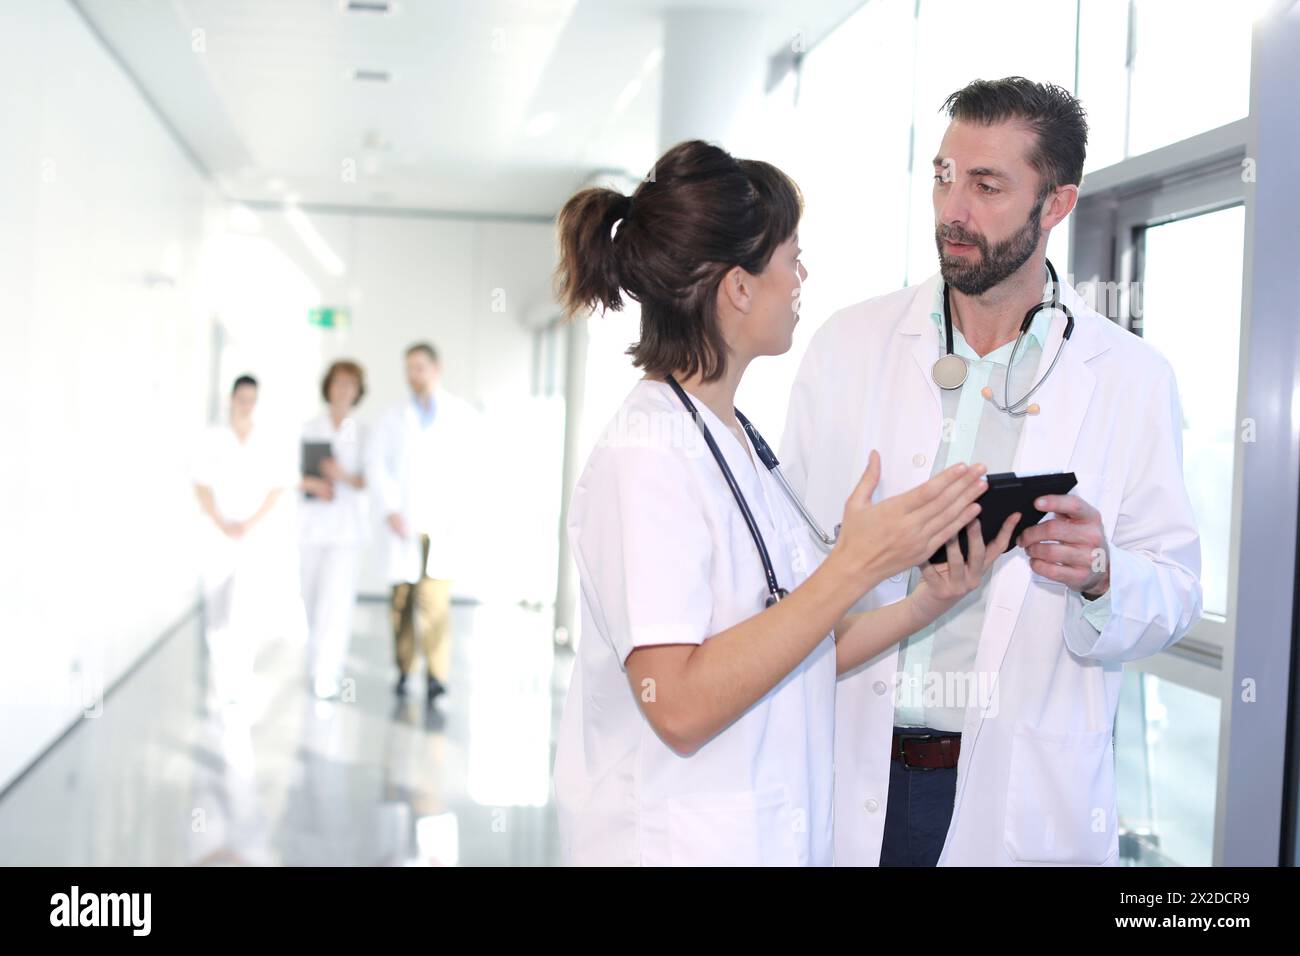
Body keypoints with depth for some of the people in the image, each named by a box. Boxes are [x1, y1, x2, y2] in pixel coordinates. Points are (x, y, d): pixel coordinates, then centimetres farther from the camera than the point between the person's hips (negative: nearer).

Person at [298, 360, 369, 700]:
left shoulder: (364, 434, 0)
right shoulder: (308, 429, 3)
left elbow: (370, 483, -4)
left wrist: (345, 477, -24)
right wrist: (312, 483, -19)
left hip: (348, 525, -2)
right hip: (312, 522, 2)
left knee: (337, 599, -13)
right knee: (313, 598, 9)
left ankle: (327, 676, -12)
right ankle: (320, 657, 33)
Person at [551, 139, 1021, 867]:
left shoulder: (734, 440, 8)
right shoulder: (647, 454, -18)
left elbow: (789, 656, 7)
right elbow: (679, 705, -25)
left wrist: (929, 601, -5)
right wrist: (855, 566, -25)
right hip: (673, 840, -8)